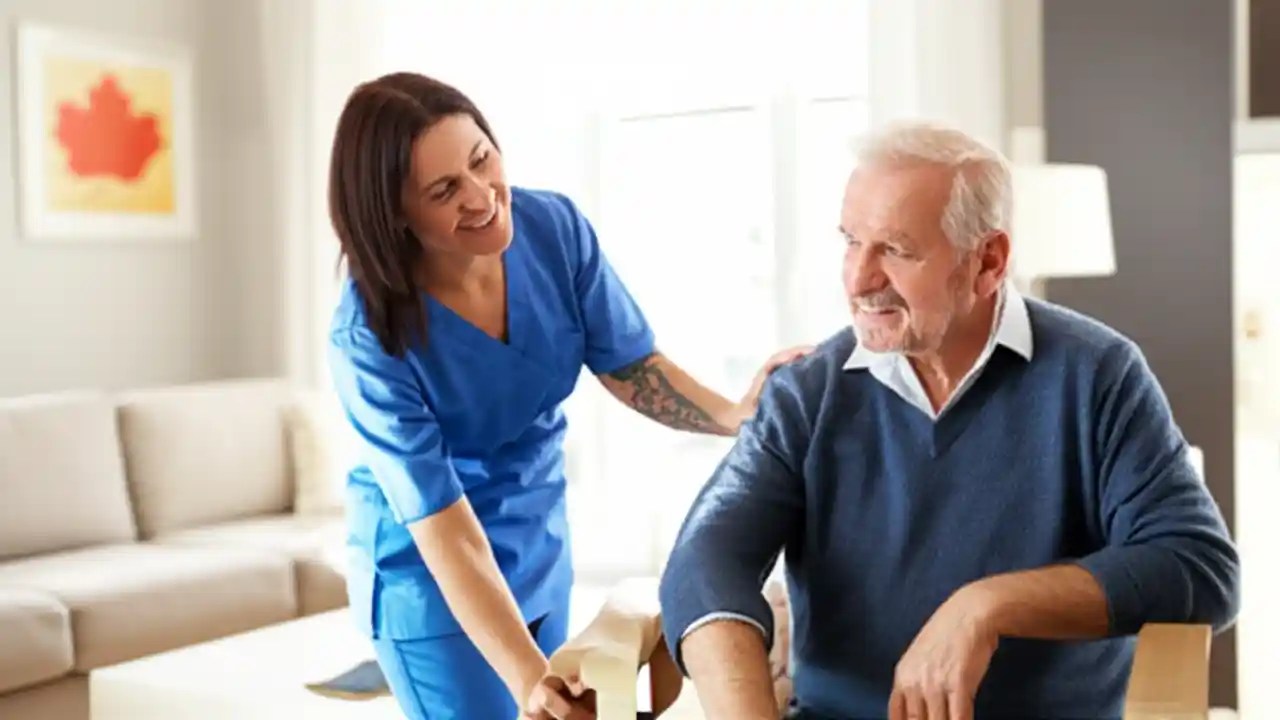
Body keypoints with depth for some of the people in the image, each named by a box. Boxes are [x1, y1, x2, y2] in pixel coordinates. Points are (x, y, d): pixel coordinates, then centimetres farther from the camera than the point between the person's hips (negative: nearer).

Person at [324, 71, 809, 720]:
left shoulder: (555, 228, -17)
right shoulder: (369, 336, -27)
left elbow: (628, 364, -5)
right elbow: (444, 528, -28)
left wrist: (735, 415, -23)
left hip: (540, 544, 5)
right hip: (428, 574, -5)